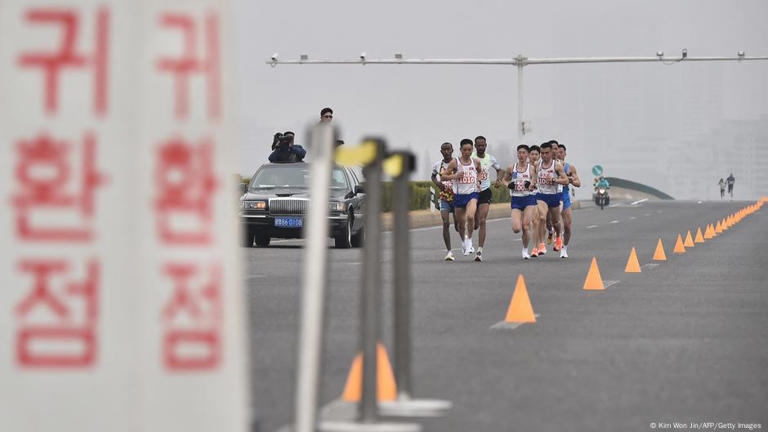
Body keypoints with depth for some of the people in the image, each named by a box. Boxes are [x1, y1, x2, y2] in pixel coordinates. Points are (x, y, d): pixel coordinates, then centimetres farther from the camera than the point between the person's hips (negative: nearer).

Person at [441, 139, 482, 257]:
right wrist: (454, 176, -19)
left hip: (472, 194, 0)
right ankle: (464, 242, 36)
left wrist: (478, 180, 4)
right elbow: (444, 176, -2)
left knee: (470, 216, -27)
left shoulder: (476, 162, 2)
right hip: (459, 195, 0)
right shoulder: (455, 162, -5)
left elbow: (480, 172, 23)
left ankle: (469, 240, -8)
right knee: (461, 223, 10)